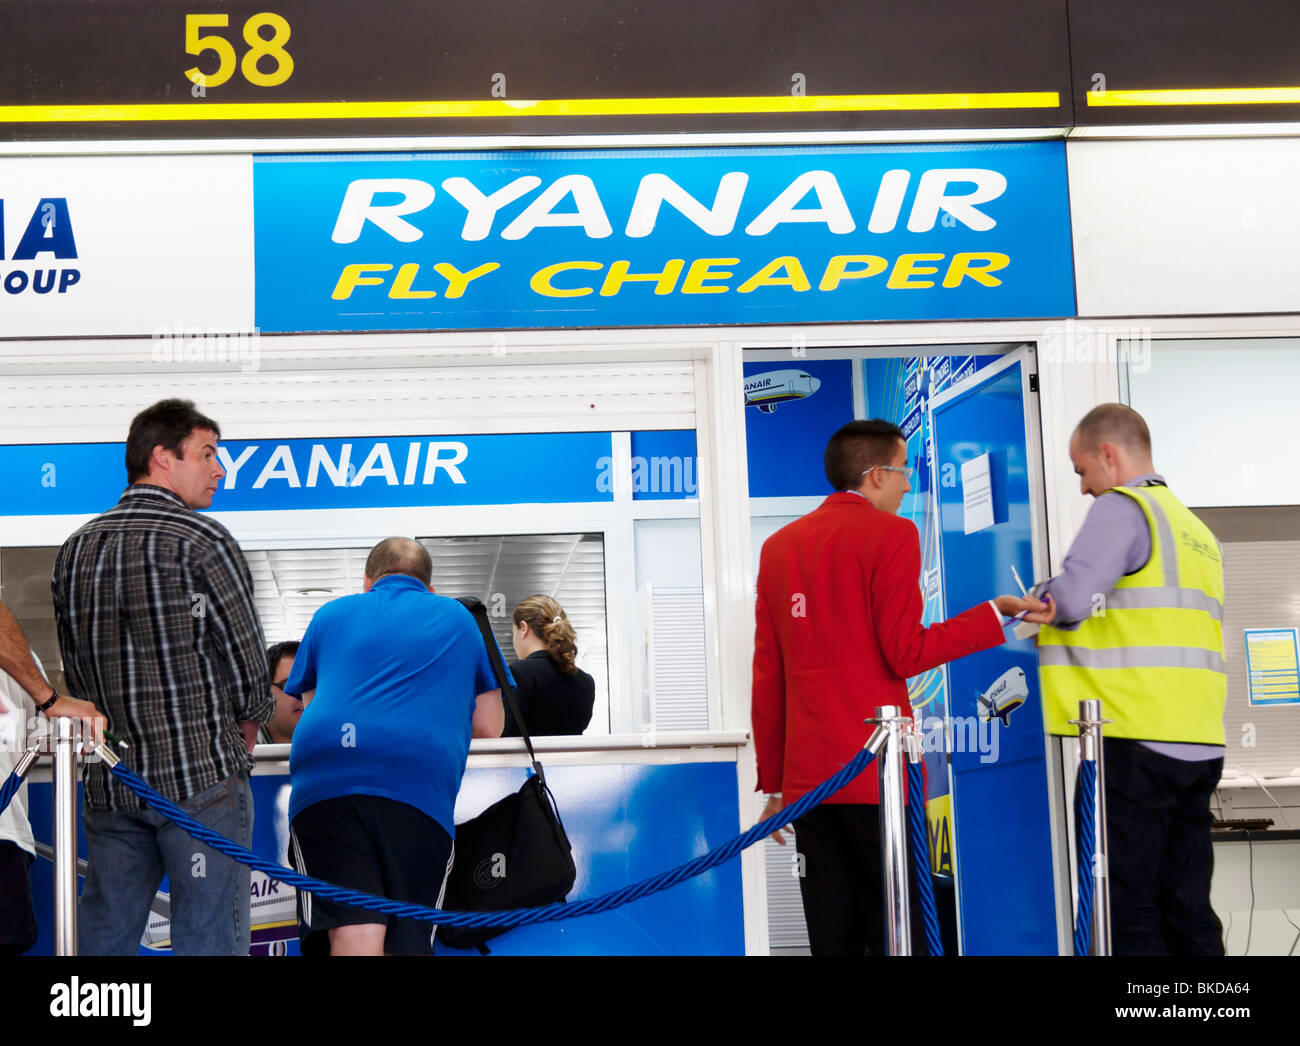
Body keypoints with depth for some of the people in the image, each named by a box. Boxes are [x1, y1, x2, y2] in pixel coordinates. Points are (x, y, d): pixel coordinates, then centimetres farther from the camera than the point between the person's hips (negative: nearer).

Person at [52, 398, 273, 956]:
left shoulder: (75, 549, 11)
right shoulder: (202, 541, -9)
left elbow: (74, 666, 15)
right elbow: (247, 657, -8)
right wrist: (247, 726, 9)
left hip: (108, 781, 6)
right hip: (202, 774, -6)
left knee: (102, 933, 13)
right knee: (209, 938, -2)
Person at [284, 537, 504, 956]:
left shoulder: (331, 614, 28)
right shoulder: (459, 618, 26)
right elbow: (489, 726, 25)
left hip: (323, 775, 1)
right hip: (421, 781, 0)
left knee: (353, 932, -14)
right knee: (404, 941, 0)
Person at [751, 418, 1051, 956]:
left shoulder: (778, 546, 13)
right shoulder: (891, 533, -4)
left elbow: (766, 675, 12)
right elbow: (906, 654, -10)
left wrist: (773, 784, 16)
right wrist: (995, 613, -1)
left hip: (806, 776, 6)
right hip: (877, 771, -5)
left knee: (833, 938, 6)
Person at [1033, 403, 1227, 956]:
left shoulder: (1121, 508, -5)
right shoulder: (1197, 531, 22)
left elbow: (1070, 601, -18)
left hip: (1131, 741, -8)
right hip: (1199, 744, 9)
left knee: (1124, 914, -6)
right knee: (1188, 913, 10)